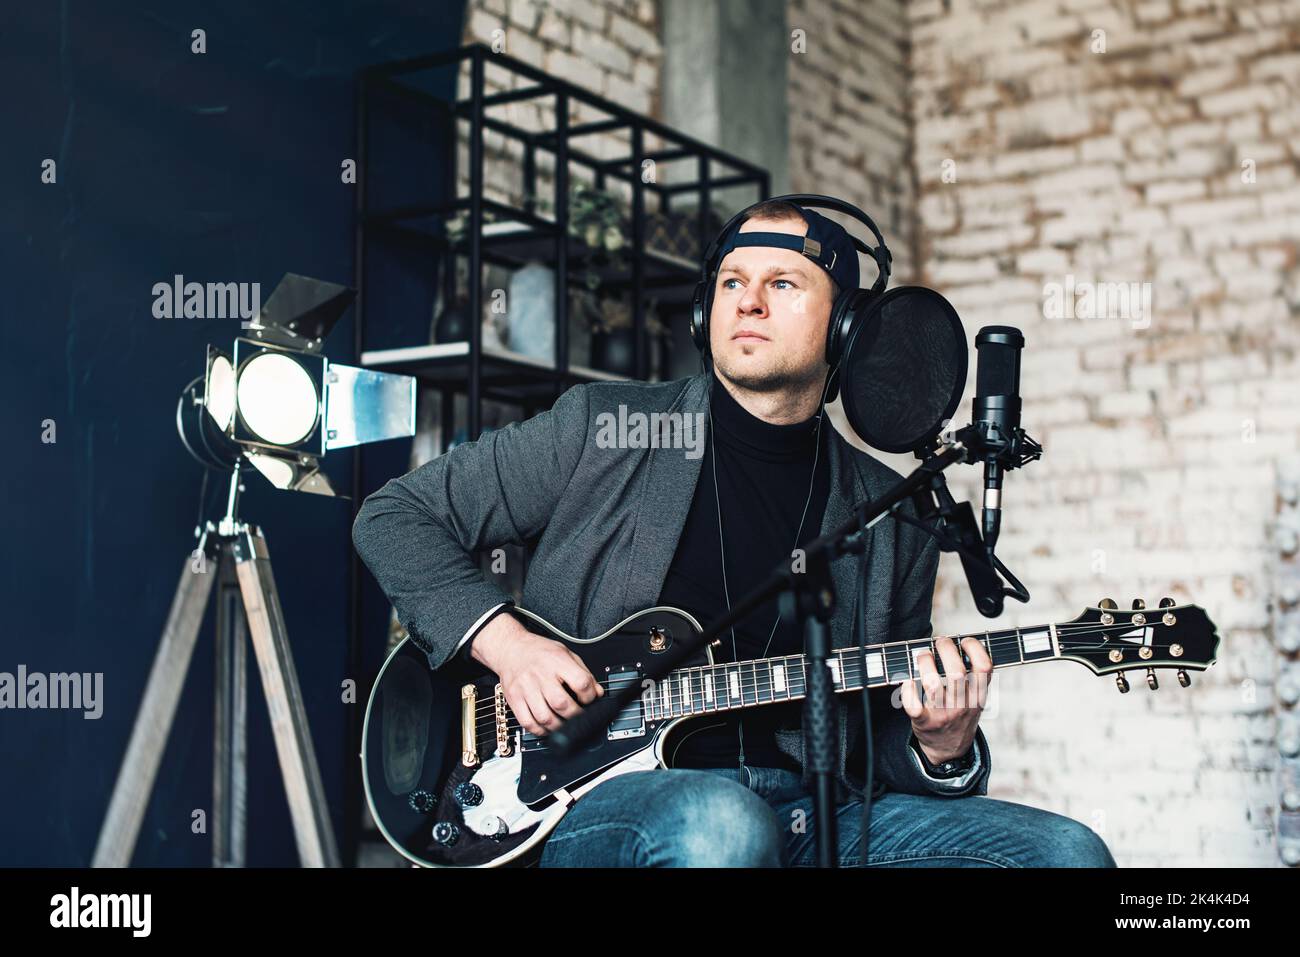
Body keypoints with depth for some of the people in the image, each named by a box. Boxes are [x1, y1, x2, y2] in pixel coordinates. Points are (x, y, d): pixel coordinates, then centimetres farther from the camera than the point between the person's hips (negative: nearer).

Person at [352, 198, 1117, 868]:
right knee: (721, 822, -39)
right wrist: (504, 642, -7)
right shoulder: (601, 429, 4)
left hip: (811, 817, 4)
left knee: (1068, 853, -15)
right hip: (603, 794, -3)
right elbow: (395, 516, 8)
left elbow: (881, 738, 17)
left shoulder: (892, 516, 12)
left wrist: (942, 749, -7)